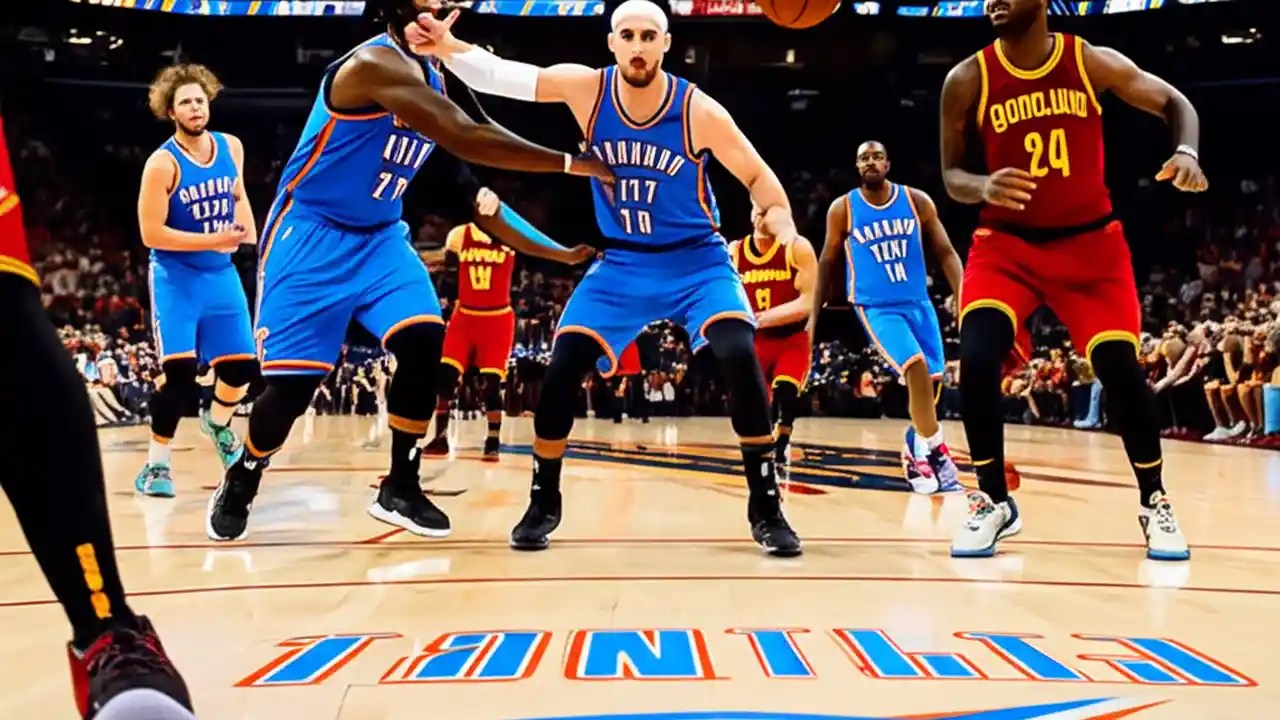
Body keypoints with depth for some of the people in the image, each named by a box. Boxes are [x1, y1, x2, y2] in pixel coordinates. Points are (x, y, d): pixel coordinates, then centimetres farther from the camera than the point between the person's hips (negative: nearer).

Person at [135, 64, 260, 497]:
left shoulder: (231, 147, 1)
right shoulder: (163, 163, -17)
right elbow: (151, 233, -20)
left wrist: (251, 241, 7)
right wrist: (212, 240, -25)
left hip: (222, 273, 6)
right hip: (176, 276, -5)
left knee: (242, 366, 9)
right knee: (180, 369, -17)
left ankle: (217, 423, 42)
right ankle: (156, 464, -2)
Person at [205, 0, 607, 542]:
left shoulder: (431, 78, 7)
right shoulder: (376, 63, -21)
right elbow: (464, 138, -32)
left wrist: (556, 251, 7)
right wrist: (568, 163, -28)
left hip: (380, 237, 7)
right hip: (310, 235, -7)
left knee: (424, 342, -14)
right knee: (294, 381, -7)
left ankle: (399, 488, 3)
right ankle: (239, 485, 22)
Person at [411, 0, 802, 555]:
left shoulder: (698, 110, -17)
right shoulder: (586, 89, -10)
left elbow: (757, 176, -7)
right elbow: (500, 74, -13)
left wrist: (781, 216, -26)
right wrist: (448, 47, -31)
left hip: (697, 261, -2)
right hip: (622, 262, 2)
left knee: (740, 357, -25)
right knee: (560, 372, -8)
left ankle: (765, 507, -9)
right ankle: (544, 503, 13)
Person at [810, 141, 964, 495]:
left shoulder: (917, 200, 1)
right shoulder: (842, 209, -3)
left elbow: (945, 252, 4)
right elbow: (827, 263, 6)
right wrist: (814, 316, 5)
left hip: (918, 303, 4)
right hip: (876, 307, -4)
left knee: (931, 380, 6)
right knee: (916, 366, -24)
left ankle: (915, 446, 32)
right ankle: (933, 450, -10)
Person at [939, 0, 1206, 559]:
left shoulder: (1093, 62, -7)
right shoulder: (967, 80, -8)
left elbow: (1174, 103, 5)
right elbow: (950, 175, -2)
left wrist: (1186, 152, -17)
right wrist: (982, 187, -25)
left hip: (1089, 241, 1)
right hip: (1006, 243, 0)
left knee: (1120, 369, -7)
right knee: (976, 359, -21)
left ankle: (1154, 505, 17)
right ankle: (994, 502, -1)